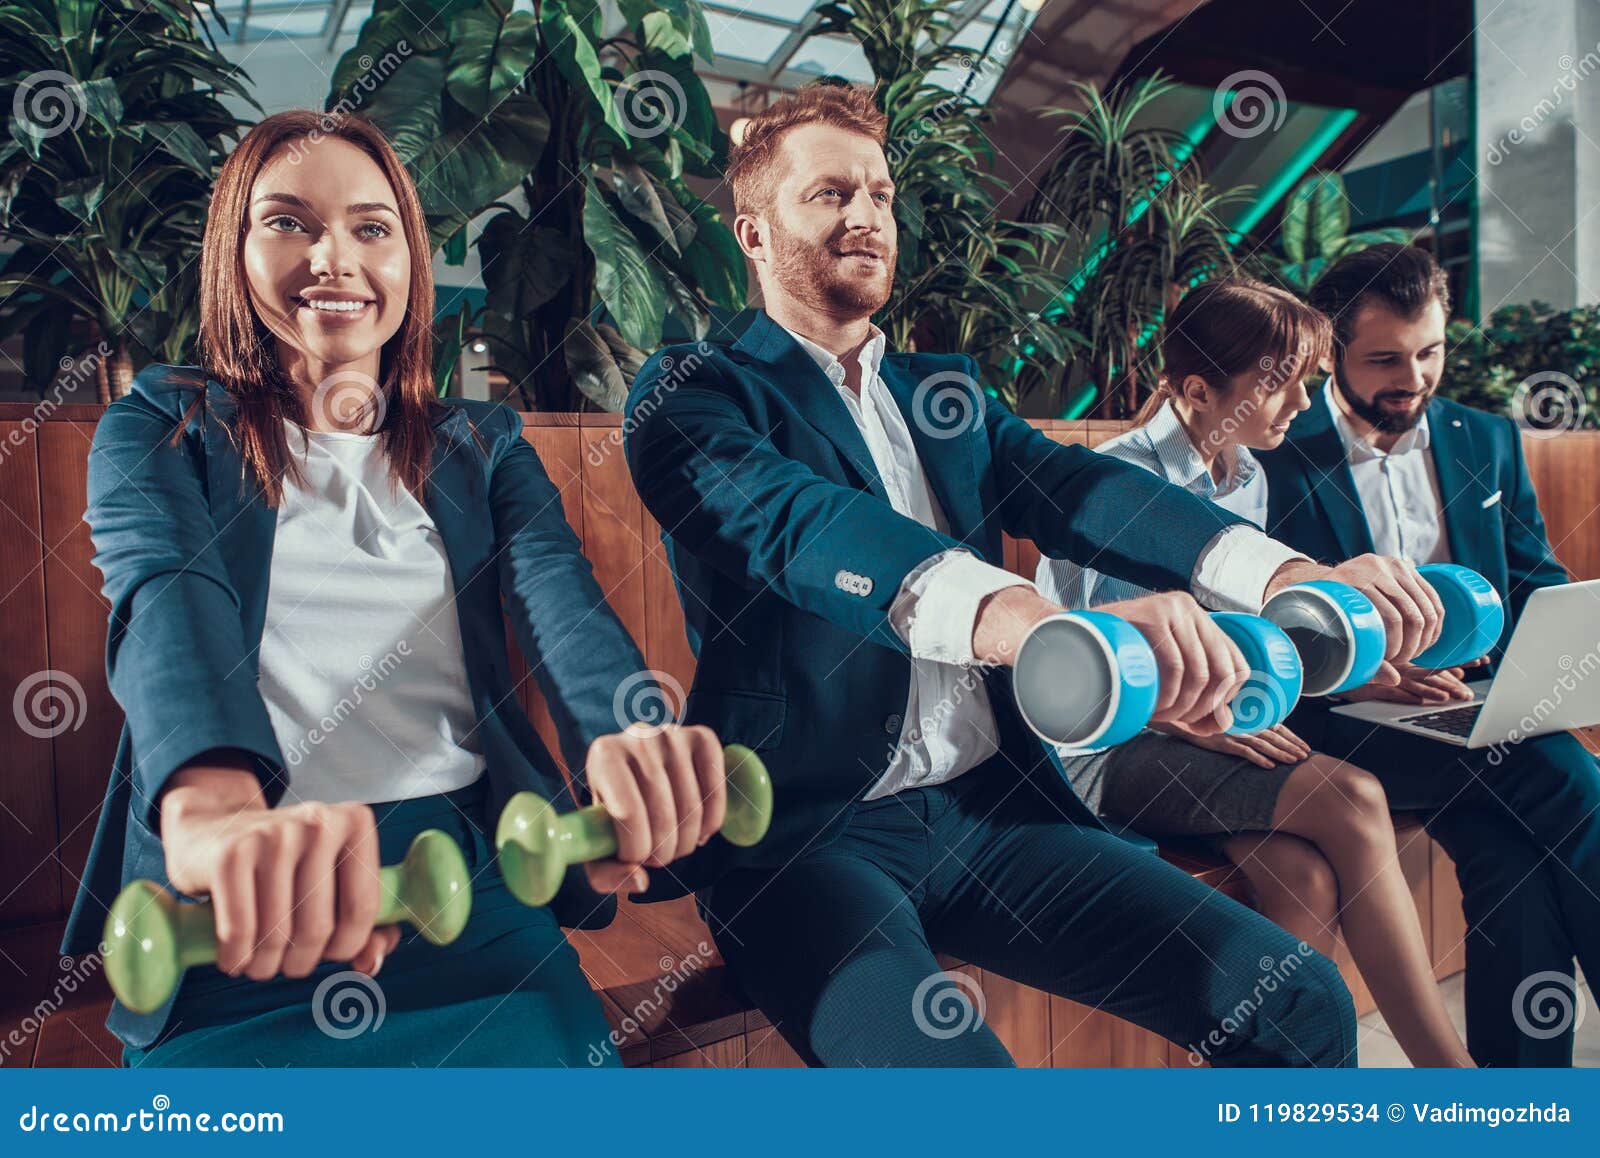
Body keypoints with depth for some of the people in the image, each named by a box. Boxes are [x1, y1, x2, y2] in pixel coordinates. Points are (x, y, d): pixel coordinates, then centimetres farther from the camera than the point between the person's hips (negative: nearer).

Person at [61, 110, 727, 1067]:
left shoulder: (484, 444, 16)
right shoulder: (162, 426, 10)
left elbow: (557, 590, -4)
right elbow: (162, 596, -11)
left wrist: (629, 732, -29)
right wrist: (216, 808, -35)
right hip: (240, 908, -1)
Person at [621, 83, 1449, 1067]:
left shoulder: (947, 394, 17)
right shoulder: (695, 391, -1)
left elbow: (1069, 485, 0)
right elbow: (791, 517, -23)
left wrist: (1297, 574, -20)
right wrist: (1042, 623, -41)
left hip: (994, 807, 6)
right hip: (804, 834, -5)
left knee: (1299, 999, -5)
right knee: (946, 1065, -32)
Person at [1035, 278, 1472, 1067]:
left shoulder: (1248, 478, 11)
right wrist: (1193, 722, -20)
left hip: (1213, 733, 7)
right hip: (1111, 750, -6)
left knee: (1307, 876, -25)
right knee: (1349, 799, -24)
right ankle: (1447, 1069, -10)